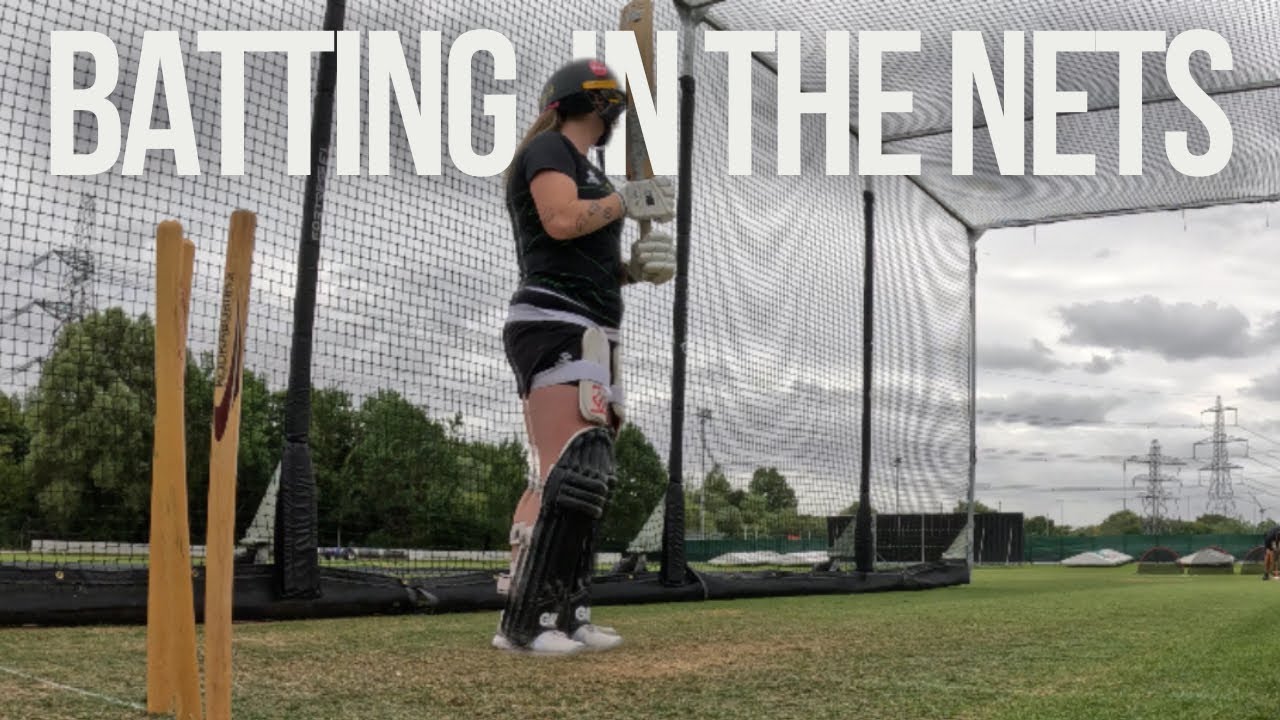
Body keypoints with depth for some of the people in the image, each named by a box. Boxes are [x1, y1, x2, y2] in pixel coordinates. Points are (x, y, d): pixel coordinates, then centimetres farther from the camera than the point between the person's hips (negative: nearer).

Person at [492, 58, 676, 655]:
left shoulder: (582, 166, 27)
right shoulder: (549, 148, 0)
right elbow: (561, 220, -19)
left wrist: (633, 267, 9)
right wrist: (627, 199, -6)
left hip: (591, 335, 11)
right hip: (555, 326, -11)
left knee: (586, 481, 7)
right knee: (565, 475, -21)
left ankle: (566, 615, 9)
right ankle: (522, 621, -21)